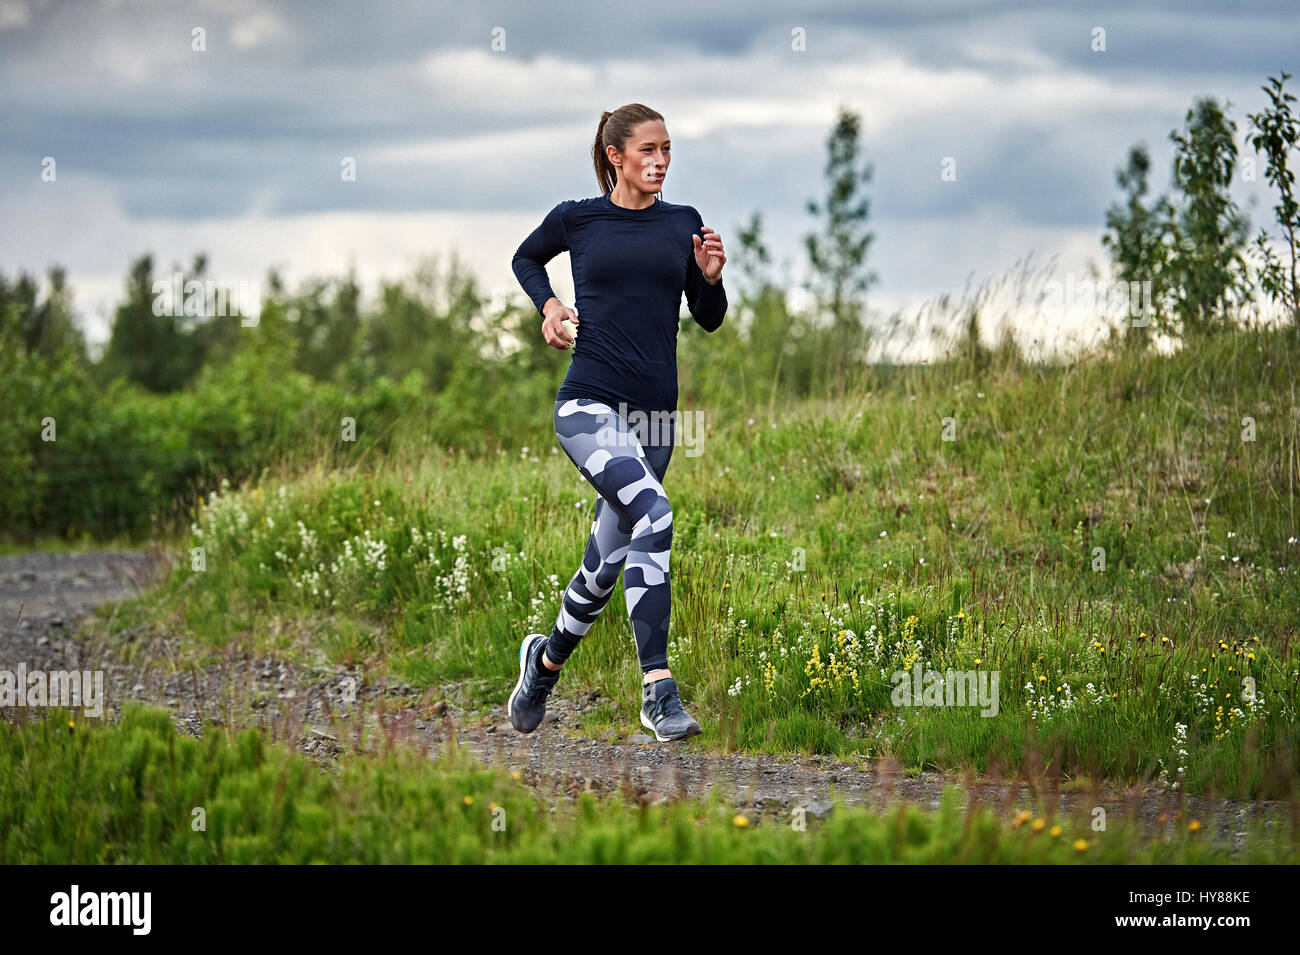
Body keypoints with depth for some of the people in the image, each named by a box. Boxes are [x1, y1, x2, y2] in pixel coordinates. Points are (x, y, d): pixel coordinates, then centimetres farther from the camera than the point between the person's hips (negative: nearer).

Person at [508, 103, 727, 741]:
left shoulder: (683, 224, 10)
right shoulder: (576, 219, 3)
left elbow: (709, 319, 16)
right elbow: (525, 259, 23)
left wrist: (710, 277, -4)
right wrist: (548, 304, 6)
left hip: (654, 414, 4)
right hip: (588, 405, -4)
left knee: (605, 568, 9)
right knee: (651, 511, -29)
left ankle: (547, 658, 40)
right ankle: (658, 691, -29)